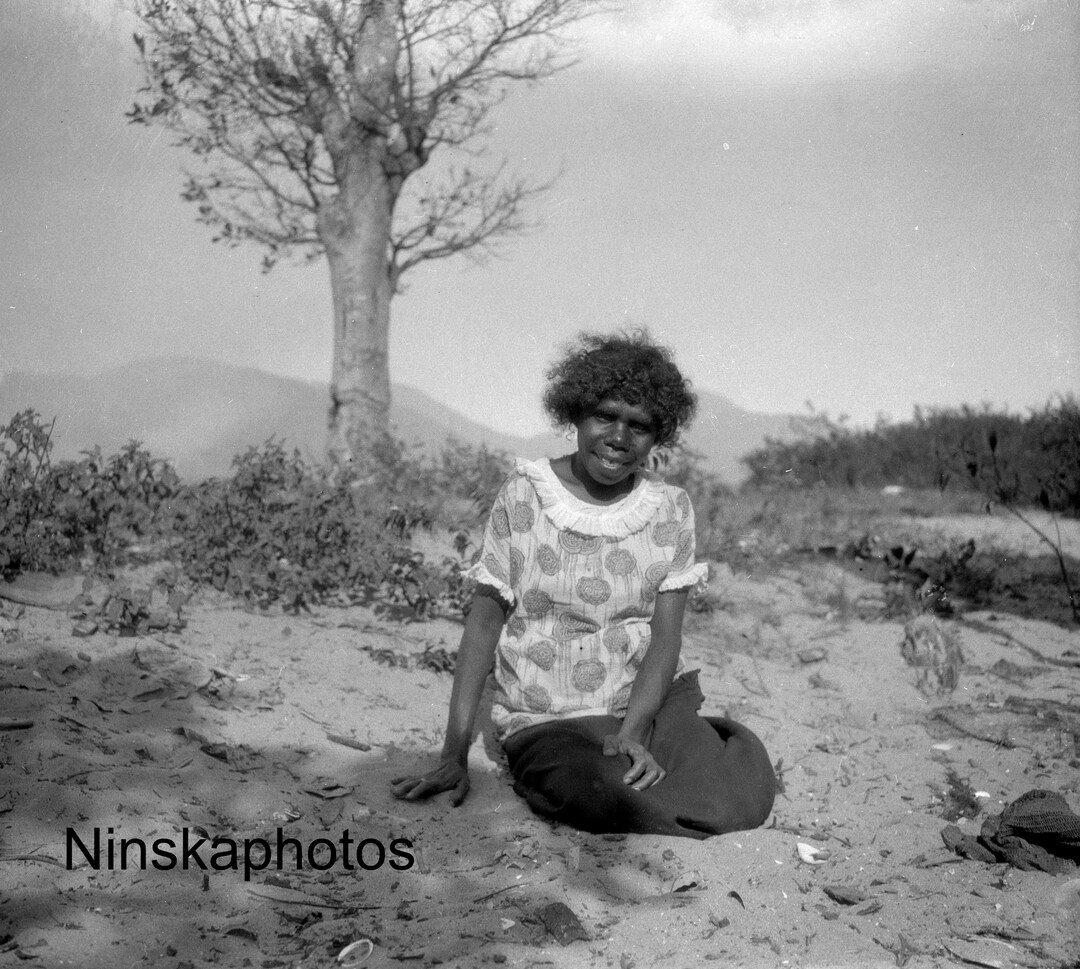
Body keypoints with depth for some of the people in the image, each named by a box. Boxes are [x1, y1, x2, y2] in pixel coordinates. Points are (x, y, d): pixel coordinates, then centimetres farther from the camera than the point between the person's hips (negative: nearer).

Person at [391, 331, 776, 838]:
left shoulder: (670, 508, 3)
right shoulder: (524, 496, -3)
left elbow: (666, 636, -3)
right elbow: (484, 619, -3)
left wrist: (631, 731, -20)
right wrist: (454, 753, -10)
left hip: (655, 700, 3)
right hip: (548, 720, -2)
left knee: (744, 800, -22)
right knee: (604, 799, -35)